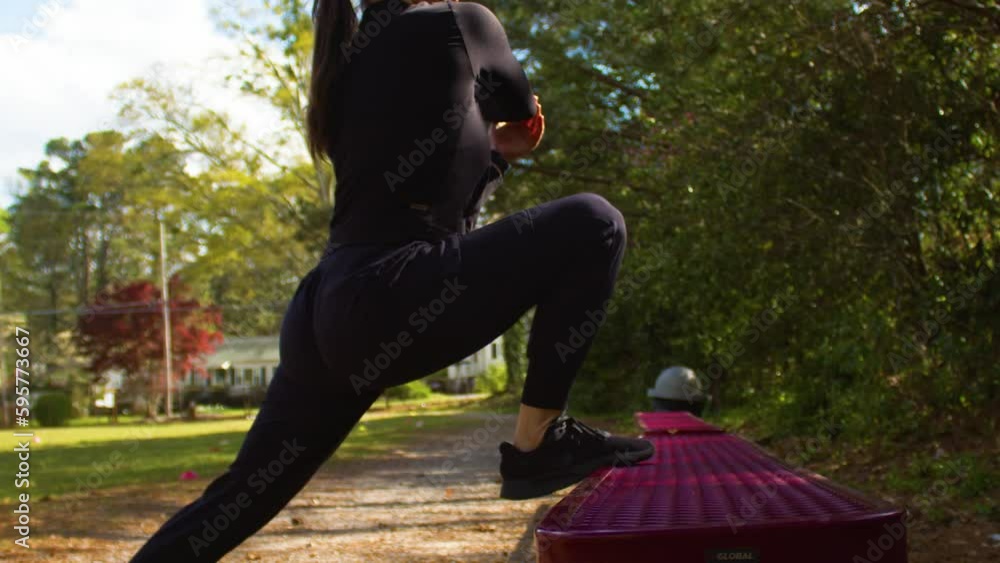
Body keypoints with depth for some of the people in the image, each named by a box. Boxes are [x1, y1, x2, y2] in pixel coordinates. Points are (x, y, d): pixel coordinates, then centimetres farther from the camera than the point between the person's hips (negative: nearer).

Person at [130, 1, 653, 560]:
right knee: (592, 226, -3)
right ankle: (540, 443, -2)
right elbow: (524, 115, 22)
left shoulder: (349, 59, 23)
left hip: (323, 313, 9)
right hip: (385, 305, -9)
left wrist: (499, 149, 30)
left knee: (241, 497, 19)